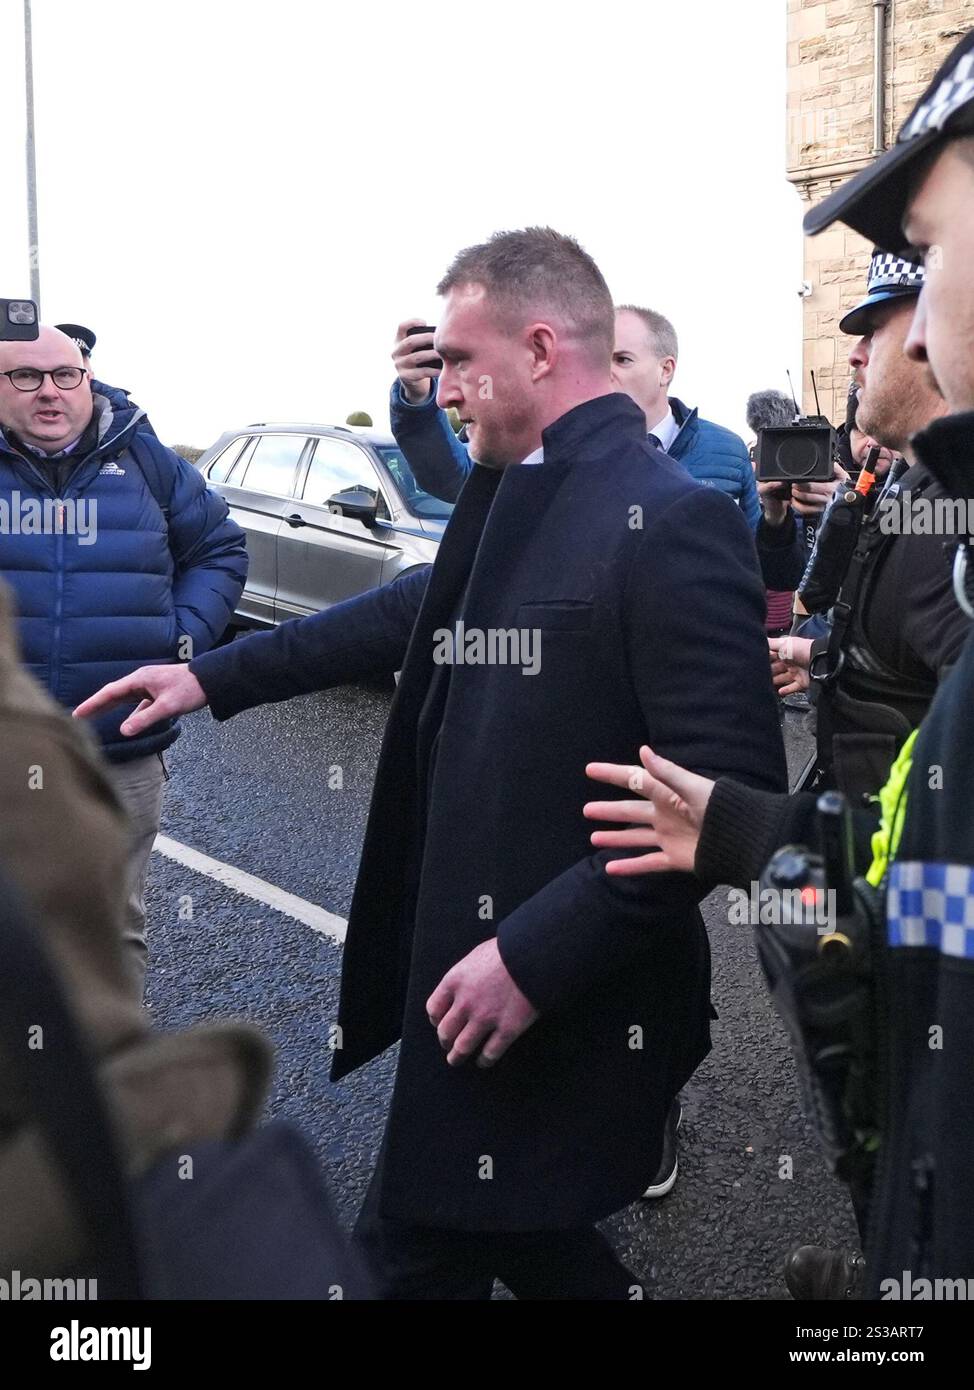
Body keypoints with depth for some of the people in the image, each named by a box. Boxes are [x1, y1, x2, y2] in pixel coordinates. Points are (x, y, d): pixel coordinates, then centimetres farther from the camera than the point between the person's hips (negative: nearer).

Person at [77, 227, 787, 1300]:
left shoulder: (669, 521, -18)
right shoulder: (510, 501, 9)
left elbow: (730, 789, -22)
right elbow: (416, 612, 24)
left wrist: (535, 954, -23)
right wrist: (212, 677, 25)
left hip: (569, 1011, -8)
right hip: (468, 972, 8)